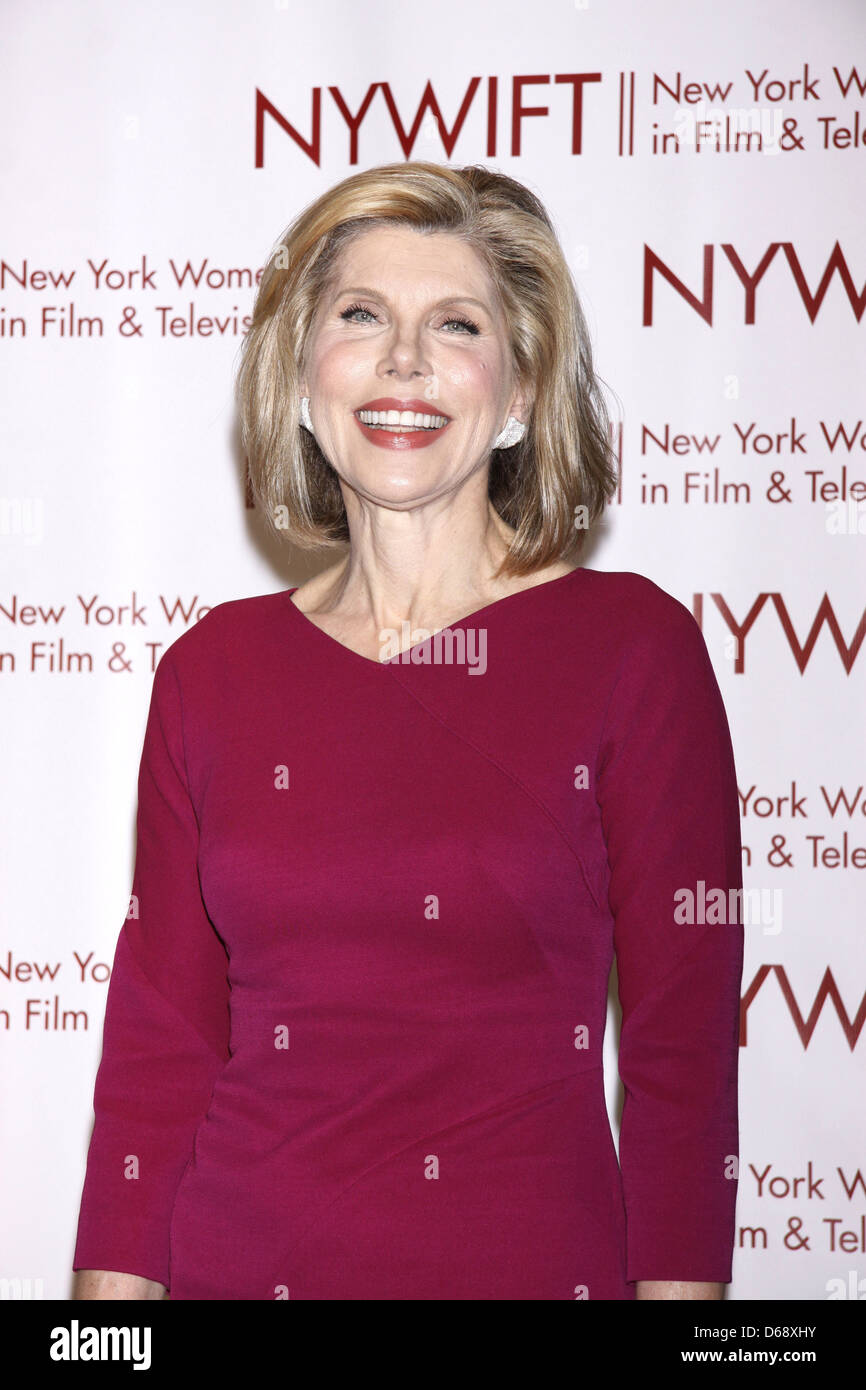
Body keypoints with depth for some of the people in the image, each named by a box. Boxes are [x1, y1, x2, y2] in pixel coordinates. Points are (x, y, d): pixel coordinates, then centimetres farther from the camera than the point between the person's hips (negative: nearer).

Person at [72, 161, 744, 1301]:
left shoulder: (632, 645, -6)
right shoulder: (212, 671, 2)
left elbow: (684, 1045, -6)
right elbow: (157, 1040, 3)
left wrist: (675, 1285, -13)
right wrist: (115, 1282, -4)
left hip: (536, 1258, -2)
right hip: (241, 1261, 3)